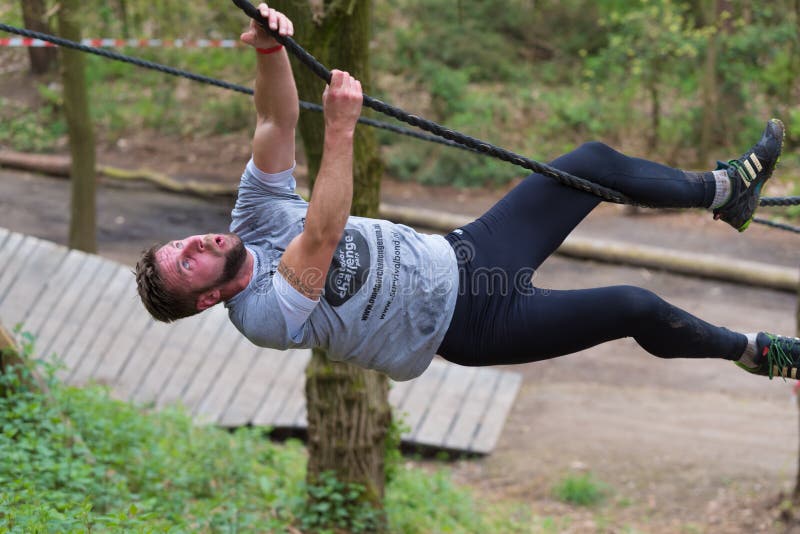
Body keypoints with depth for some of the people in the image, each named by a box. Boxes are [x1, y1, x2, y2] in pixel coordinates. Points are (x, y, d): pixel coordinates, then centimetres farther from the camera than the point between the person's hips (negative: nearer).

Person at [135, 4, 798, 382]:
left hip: (463, 254, 8)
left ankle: (723, 189, 30)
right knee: (635, 307, -14)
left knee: (593, 162, 5)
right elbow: (322, 234, -41)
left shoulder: (254, 220, -2)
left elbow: (278, 124, -12)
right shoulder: (266, 315, -25)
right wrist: (340, 129, -46)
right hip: (473, 324, -7)